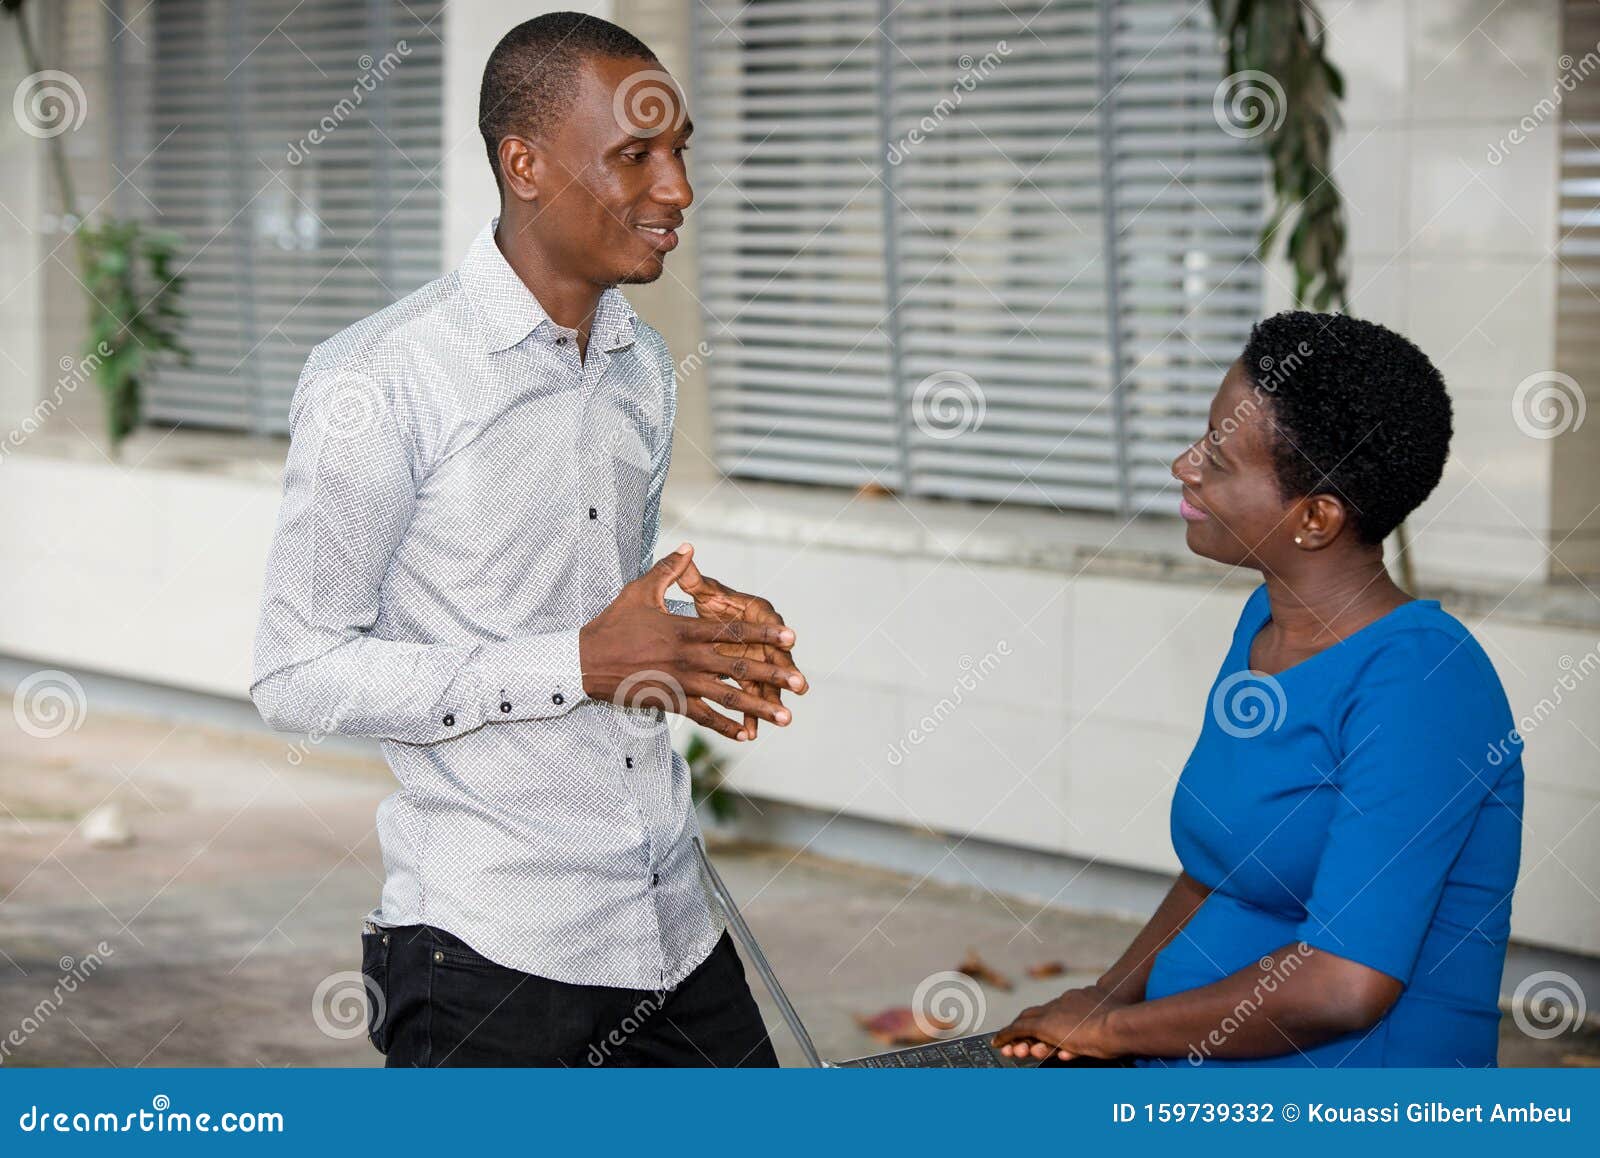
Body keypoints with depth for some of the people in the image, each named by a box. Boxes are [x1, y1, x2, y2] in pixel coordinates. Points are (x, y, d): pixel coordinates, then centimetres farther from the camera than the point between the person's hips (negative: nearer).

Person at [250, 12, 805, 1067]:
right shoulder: (379, 380, -12)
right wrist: (581, 664, -19)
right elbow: (299, 677, -14)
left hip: (672, 920, 7)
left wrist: (703, 628, -1)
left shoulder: (646, 365, 12)